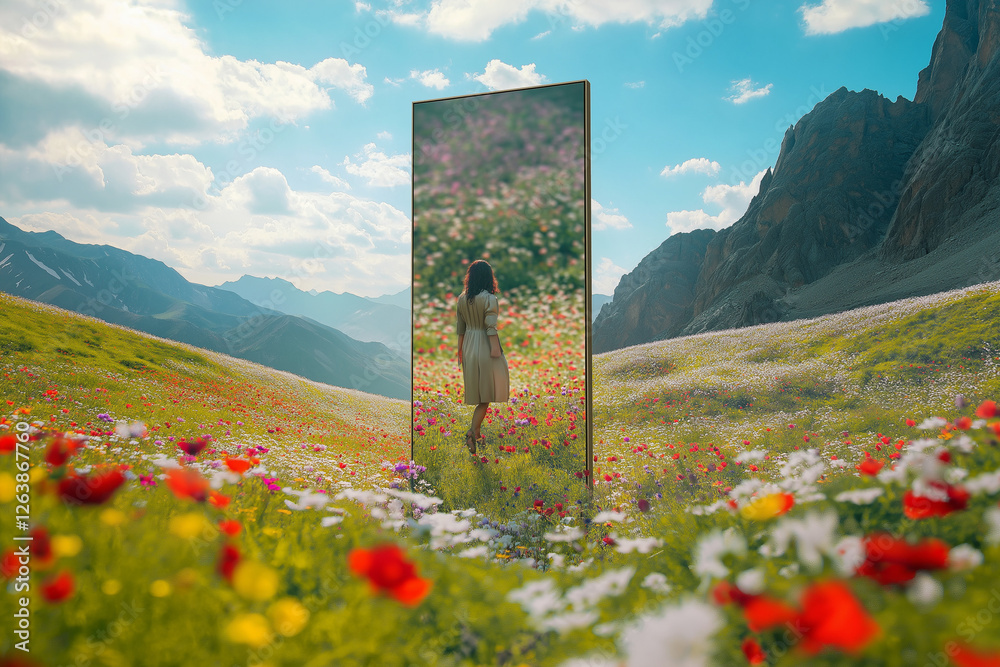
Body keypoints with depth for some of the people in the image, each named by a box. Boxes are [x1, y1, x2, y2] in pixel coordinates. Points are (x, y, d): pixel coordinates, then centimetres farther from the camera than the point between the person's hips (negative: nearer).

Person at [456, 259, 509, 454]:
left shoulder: (462, 298, 3)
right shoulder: (489, 298, -15)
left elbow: (460, 327, 8)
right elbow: (491, 327, -19)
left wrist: (460, 349, 16)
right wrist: (495, 349, -17)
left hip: (468, 346, 6)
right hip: (485, 345, -6)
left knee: (477, 390, 17)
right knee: (486, 392, 1)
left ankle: (476, 431, 26)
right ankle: (473, 431, -12)